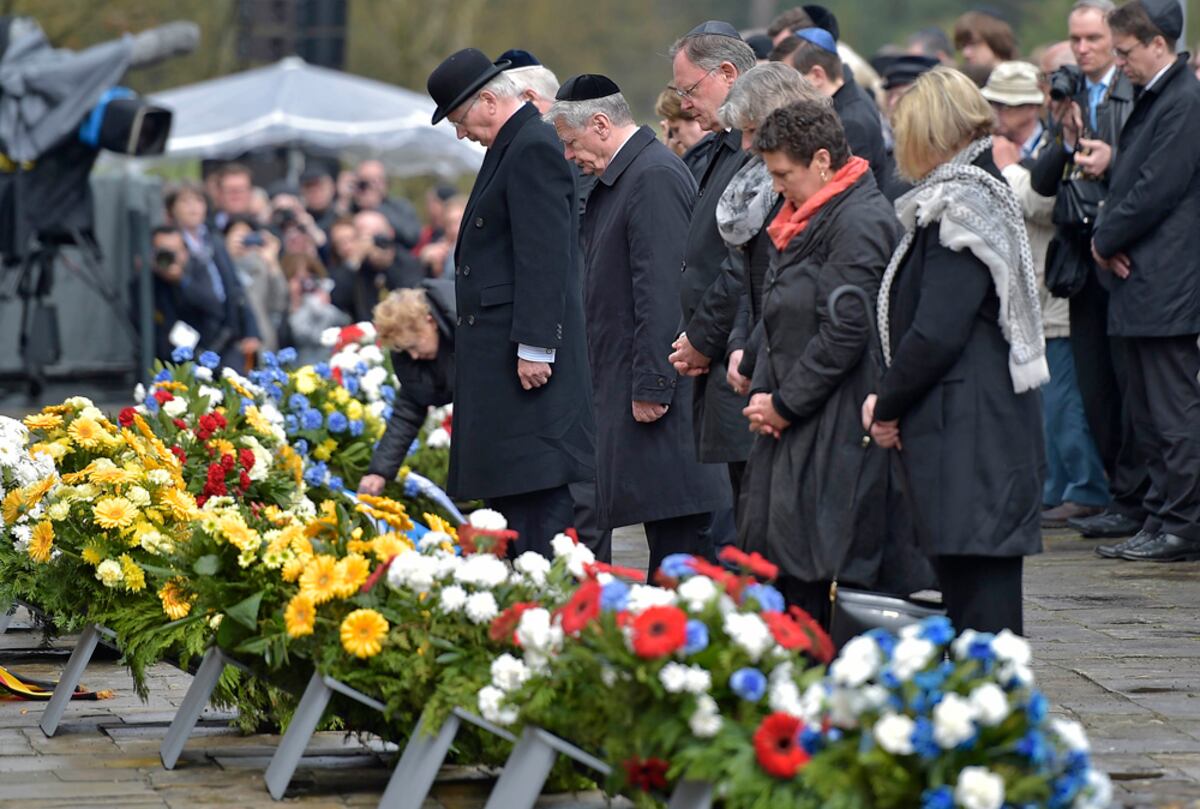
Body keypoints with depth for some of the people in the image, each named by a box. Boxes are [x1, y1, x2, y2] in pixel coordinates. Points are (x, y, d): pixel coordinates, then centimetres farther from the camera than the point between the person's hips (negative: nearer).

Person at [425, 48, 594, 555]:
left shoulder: (533, 149, -13)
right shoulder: (513, 147, 19)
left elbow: (545, 258, -20)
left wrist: (534, 347, -22)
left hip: (527, 358, -11)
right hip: (500, 355, 11)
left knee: (538, 490, -10)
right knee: (506, 491, 11)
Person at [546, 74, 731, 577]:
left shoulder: (654, 177, -14)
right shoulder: (617, 179, 18)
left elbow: (664, 290, -20)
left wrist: (651, 385, -21)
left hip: (656, 387, -10)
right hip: (634, 383, 10)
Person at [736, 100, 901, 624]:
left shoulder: (860, 224, -15)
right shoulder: (806, 220, 16)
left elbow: (845, 332, -19)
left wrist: (785, 404, -12)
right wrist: (762, 392, 6)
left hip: (837, 435, -10)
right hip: (794, 424, 10)